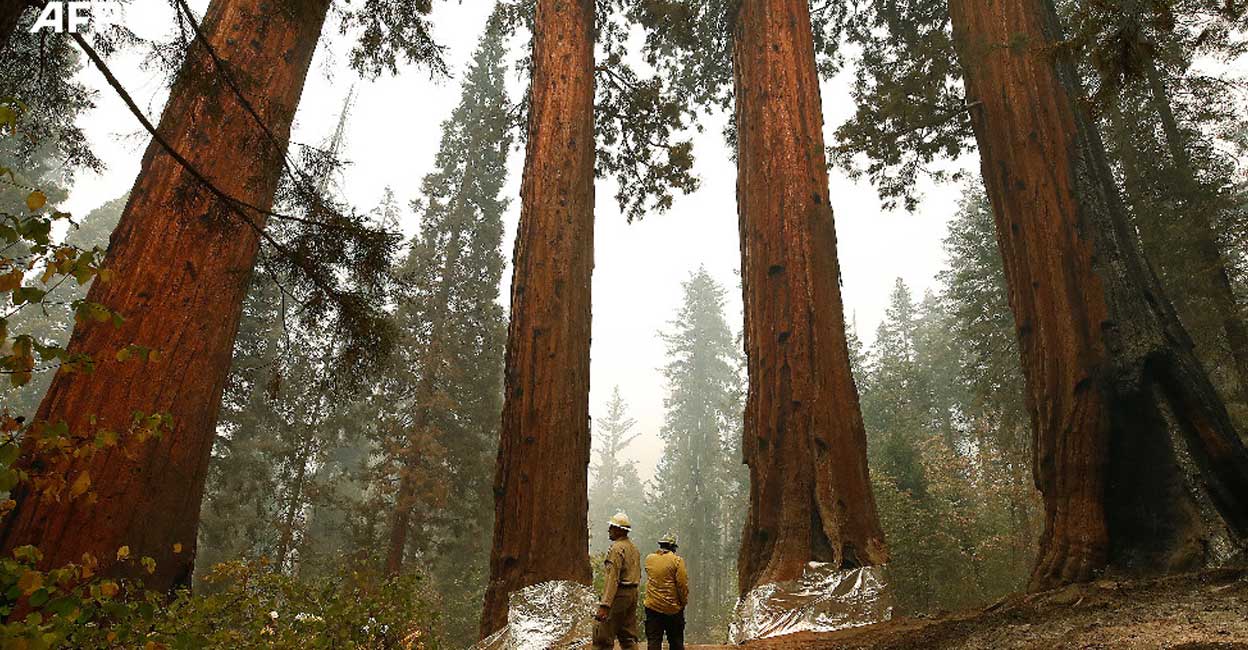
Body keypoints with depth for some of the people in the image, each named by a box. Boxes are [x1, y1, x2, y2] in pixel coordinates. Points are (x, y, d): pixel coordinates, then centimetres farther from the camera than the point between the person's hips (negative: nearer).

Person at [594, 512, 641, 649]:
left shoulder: (617, 548, -13)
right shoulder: (634, 548, 15)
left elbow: (613, 578, -21)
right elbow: (638, 576, 16)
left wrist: (604, 605, -25)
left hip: (619, 594, -9)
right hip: (632, 594, 9)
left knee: (602, 635, -4)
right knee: (628, 637, 13)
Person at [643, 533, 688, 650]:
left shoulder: (649, 559, 2)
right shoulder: (677, 560, -11)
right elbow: (682, 584, -13)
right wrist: (683, 602, 0)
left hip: (653, 606, 3)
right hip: (673, 608, -2)